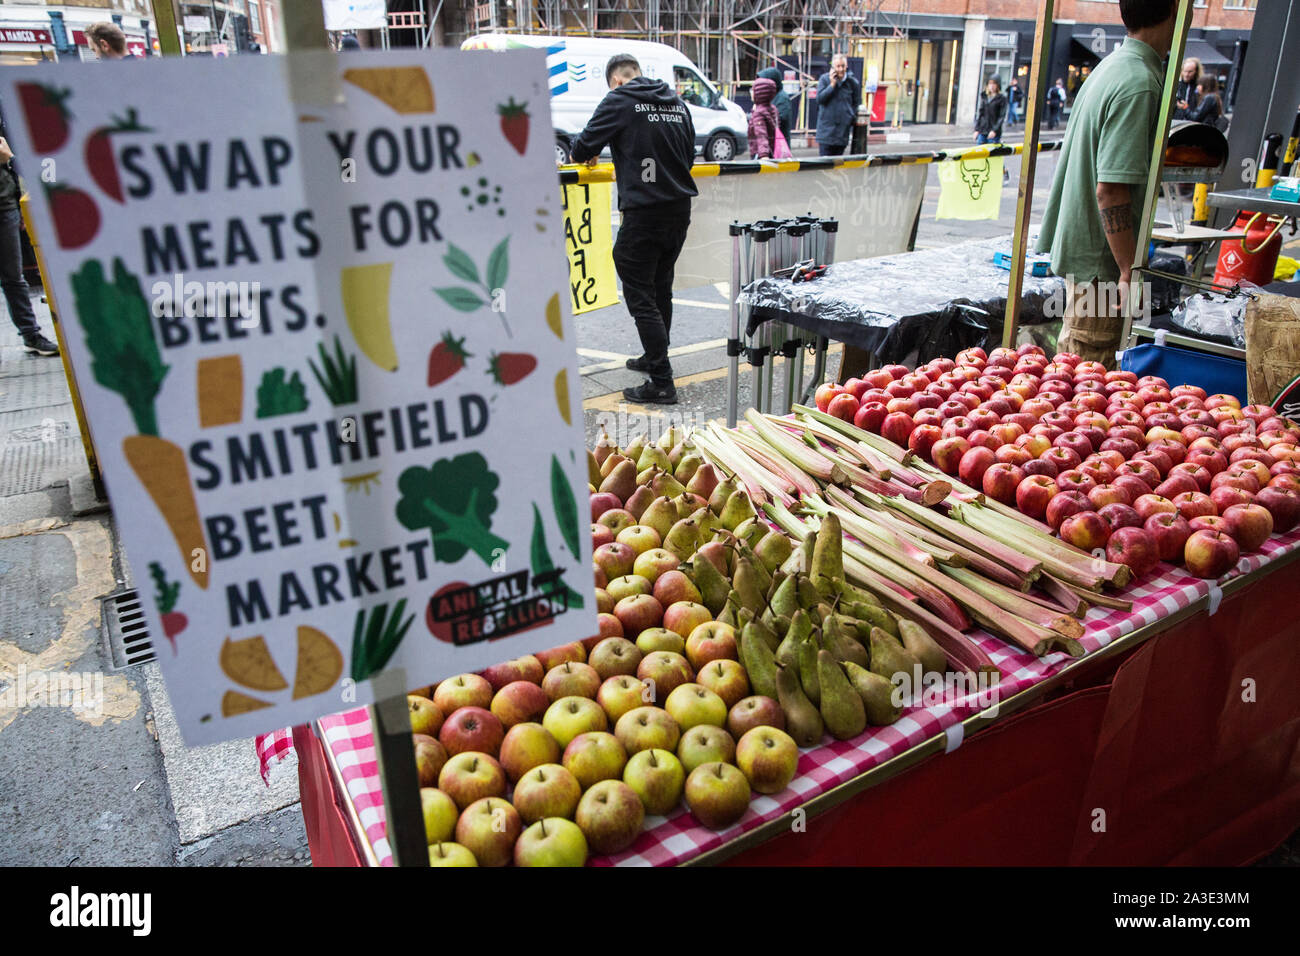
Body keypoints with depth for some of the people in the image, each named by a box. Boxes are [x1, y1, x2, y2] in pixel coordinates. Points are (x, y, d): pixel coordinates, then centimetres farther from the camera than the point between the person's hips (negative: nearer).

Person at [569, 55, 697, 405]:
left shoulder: (619, 101, -5)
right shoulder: (677, 103, 12)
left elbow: (584, 147, -6)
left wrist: (586, 155, 16)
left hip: (644, 212, -7)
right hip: (680, 209, 7)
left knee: (640, 295, -3)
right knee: (661, 288, 20)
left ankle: (661, 383, -4)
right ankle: (654, 358, 36)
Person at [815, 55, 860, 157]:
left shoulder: (853, 82, 3)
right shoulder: (824, 79, 1)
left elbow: (856, 104, 11)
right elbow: (820, 98, -6)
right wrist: (832, 85, -12)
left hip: (843, 129, 1)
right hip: (826, 128, -1)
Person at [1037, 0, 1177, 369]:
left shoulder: (1112, 65, 12)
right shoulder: (1139, 84, -19)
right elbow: (1111, 189, -25)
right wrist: (1130, 270, -22)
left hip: (1080, 248, 10)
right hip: (1101, 260, -10)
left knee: (1073, 361, 20)